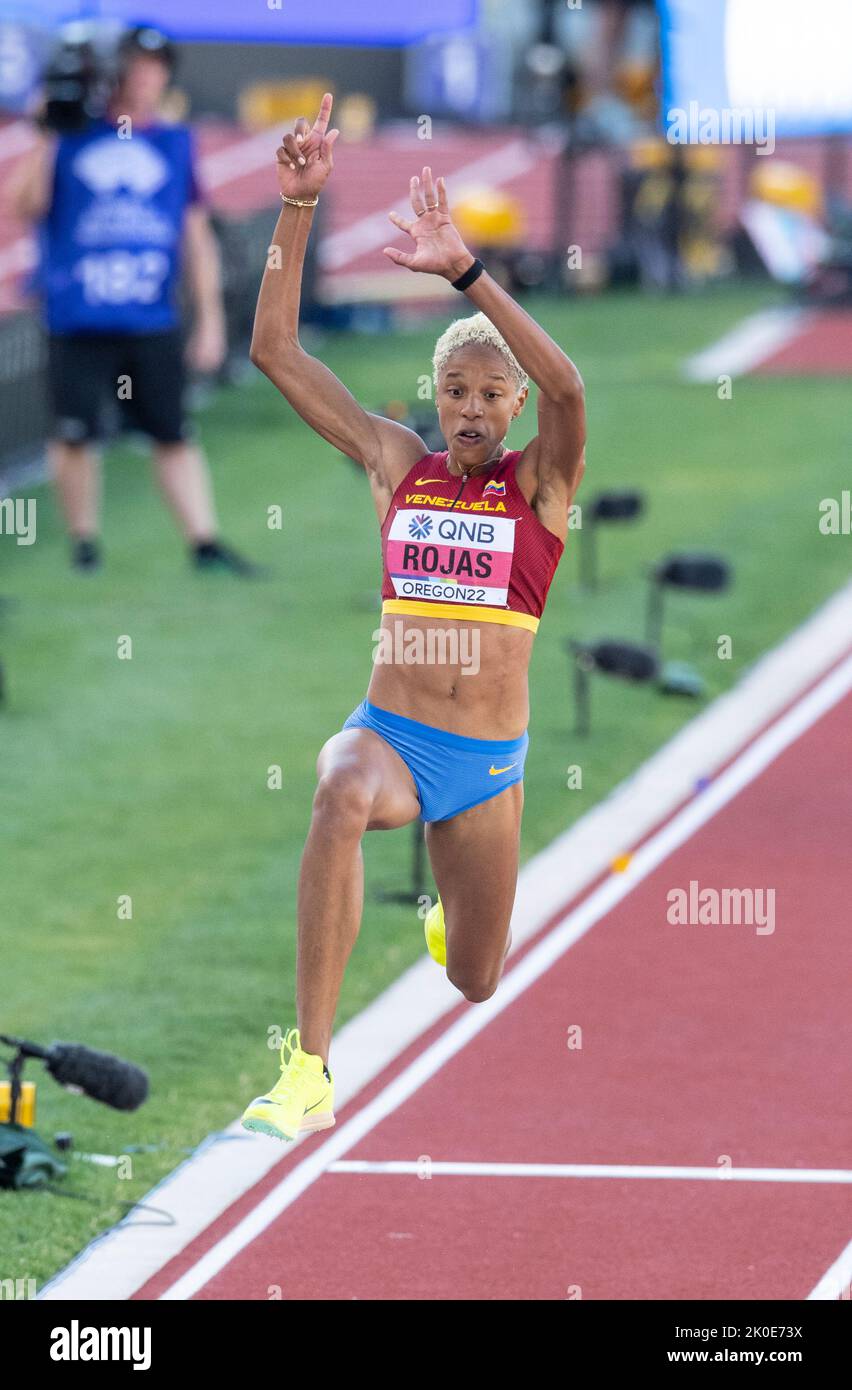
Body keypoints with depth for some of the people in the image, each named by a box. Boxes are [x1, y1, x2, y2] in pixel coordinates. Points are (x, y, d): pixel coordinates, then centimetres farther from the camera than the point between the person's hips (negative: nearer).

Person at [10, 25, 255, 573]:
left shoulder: (176, 145, 10)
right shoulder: (73, 139, 4)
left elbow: (197, 237, 13)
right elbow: (27, 206, -6)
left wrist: (211, 321, 11)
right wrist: (47, 137, -12)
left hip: (154, 322, 2)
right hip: (77, 319, -2)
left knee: (175, 434, 0)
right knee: (76, 434, -1)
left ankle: (206, 542, 0)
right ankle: (84, 541, 13)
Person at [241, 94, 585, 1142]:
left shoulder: (538, 483, -2)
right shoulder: (396, 463, 3)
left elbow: (566, 386, -25)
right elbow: (275, 349, -1)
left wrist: (463, 270, -34)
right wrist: (297, 210, -12)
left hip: (488, 764, 1)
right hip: (389, 730, -1)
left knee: (472, 981, 13)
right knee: (343, 795, -38)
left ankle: (448, 919, 55)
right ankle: (309, 1073, -42)